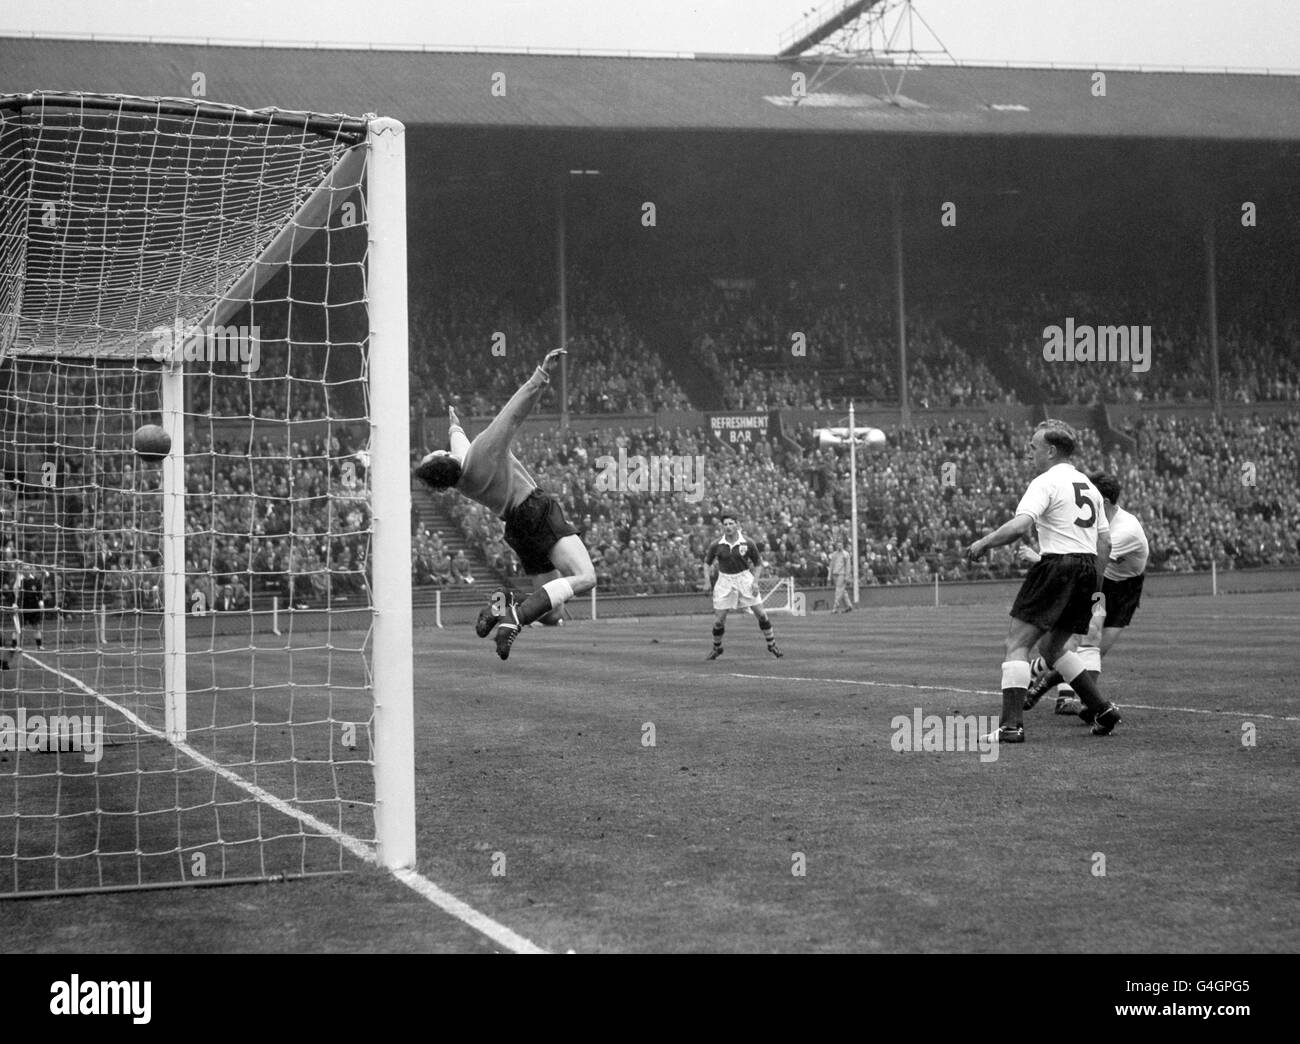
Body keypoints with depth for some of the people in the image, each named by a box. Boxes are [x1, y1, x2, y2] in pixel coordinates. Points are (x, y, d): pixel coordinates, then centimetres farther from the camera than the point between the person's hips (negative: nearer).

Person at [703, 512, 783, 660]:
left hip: (744, 578, 0)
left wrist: (755, 582, -8)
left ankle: (772, 645, 13)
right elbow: (707, 562, 10)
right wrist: (710, 573, -8)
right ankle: (716, 648, 23)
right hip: (725, 580, 0)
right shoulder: (716, 545, -6)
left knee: (761, 613, -4)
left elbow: (758, 564, 4)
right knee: (719, 620, -1)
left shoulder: (748, 544, -7)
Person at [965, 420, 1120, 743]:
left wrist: (983, 543, -10)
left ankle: (1011, 725, -15)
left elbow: (1020, 525, -21)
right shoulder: (1088, 485, 20)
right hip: (1088, 568, 8)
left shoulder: (1046, 483, -6)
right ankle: (1102, 710, 17)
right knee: (1052, 647, 22)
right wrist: (1094, 589, 23)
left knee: (1017, 643, -5)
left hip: (1057, 564, -8)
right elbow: (1105, 541, 20)